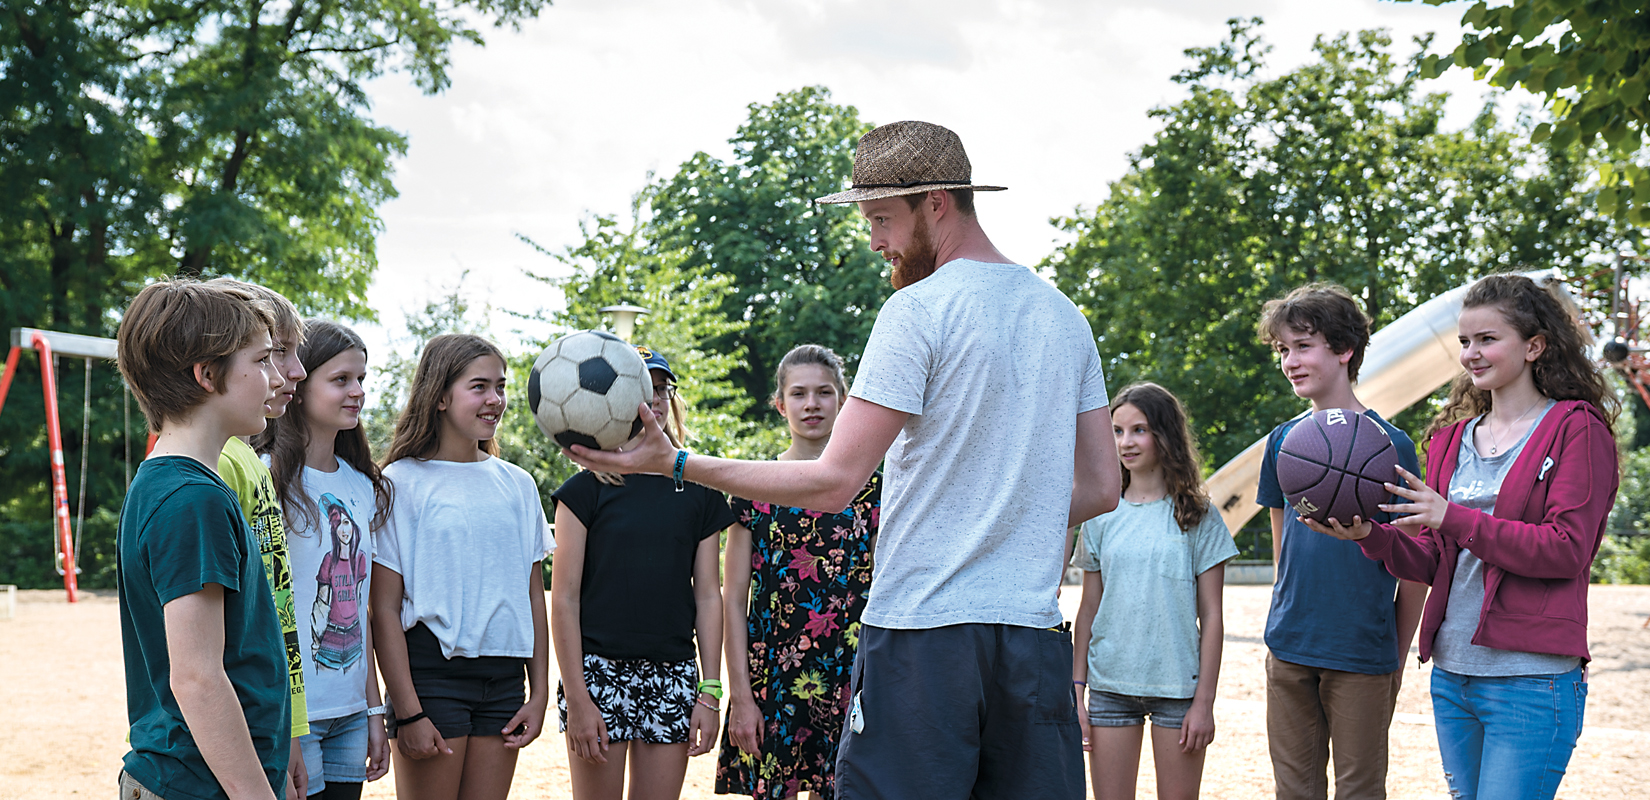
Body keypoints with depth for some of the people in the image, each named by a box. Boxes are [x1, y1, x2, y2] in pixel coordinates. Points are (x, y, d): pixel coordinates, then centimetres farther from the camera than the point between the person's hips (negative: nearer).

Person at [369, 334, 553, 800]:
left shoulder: (517, 485, 11)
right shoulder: (402, 482, -4)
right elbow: (384, 610, -7)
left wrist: (539, 693, 7)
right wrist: (407, 711, -12)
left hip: (503, 673, 5)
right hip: (432, 669, -5)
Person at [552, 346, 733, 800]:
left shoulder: (697, 492, 9)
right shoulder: (586, 490, 0)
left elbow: (708, 596, 9)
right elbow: (564, 600, -3)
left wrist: (710, 692, 2)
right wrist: (577, 700, -10)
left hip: (672, 677, 3)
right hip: (598, 671, -3)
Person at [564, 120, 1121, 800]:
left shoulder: (918, 310, -9)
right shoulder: (1064, 316, 13)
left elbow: (833, 483, -12)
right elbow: (1101, 488, 15)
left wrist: (675, 462, -8)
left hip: (923, 627, -7)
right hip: (1035, 634, 7)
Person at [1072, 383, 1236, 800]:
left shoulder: (1197, 515, 1)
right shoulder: (1101, 517, 8)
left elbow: (1210, 615, -1)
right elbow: (1088, 610, 10)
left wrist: (1204, 702, -6)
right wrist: (1076, 692, 5)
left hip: (1178, 685, -2)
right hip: (1110, 683, 2)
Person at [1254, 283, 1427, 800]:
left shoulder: (1390, 445, -7)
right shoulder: (1283, 441, 6)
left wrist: (1399, 657, -2)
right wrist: (1289, 622, 11)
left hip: (1363, 657, -4)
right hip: (1289, 650, 4)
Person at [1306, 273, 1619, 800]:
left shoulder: (1576, 429, -4)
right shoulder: (1452, 439, 15)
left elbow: (1565, 550, -13)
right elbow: (1434, 563, 13)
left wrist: (1453, 518, -19)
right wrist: (1369, 535, -6)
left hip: (1533, 683, -6)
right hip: (1451, 677, 7)